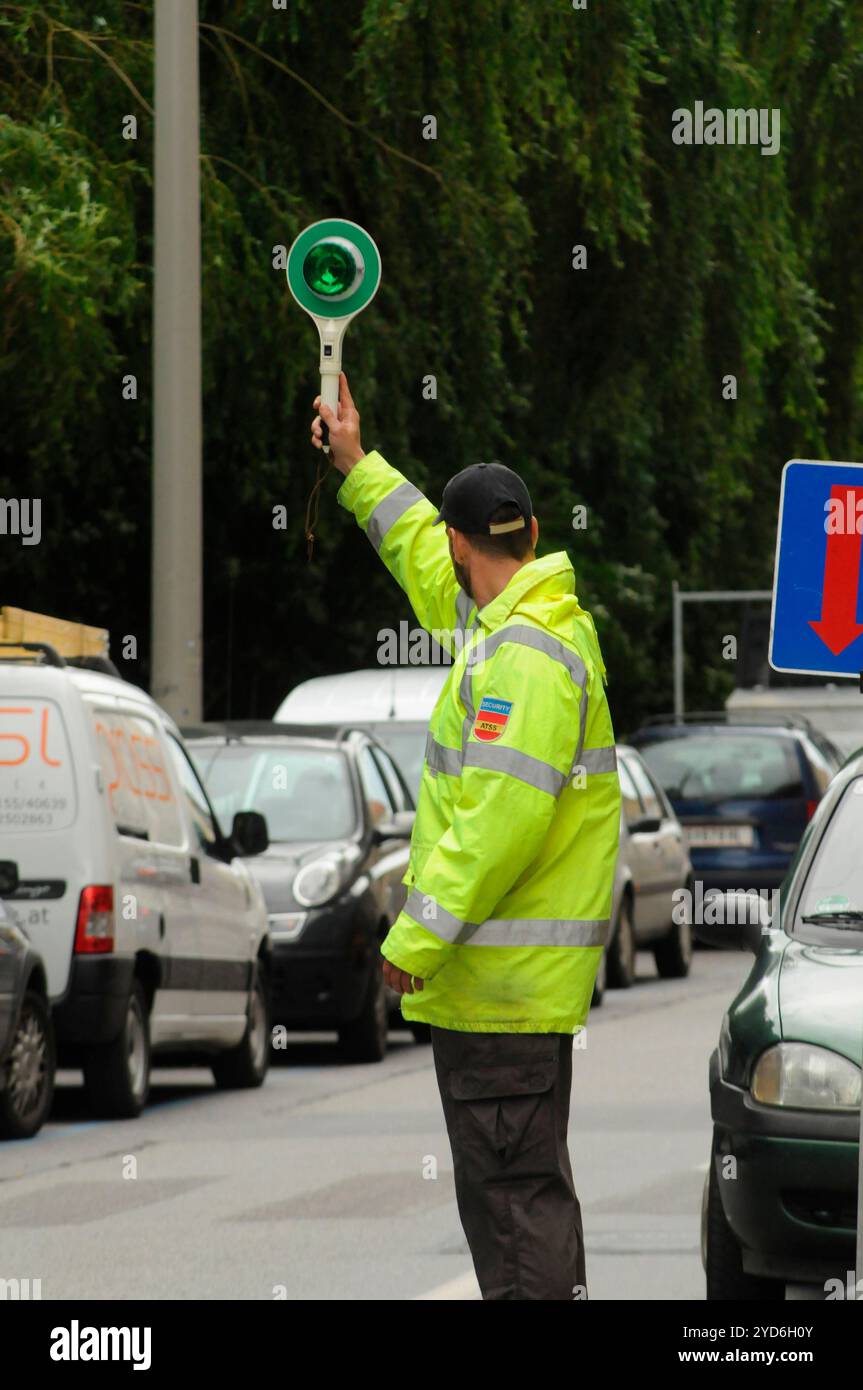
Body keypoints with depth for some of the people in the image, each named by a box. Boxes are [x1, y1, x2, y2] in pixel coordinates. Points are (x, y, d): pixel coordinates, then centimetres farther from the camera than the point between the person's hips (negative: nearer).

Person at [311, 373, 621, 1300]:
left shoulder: (523, 654, -17)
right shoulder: (509, 622, 14)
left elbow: (505, 815, -24)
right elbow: (427, 562, 36)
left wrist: (420, 936, -20)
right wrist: (357, 467, 44)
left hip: (505, 974, -10)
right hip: (498, 973, 10)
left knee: (516, 1184, -11)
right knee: (502, 1185, 14)